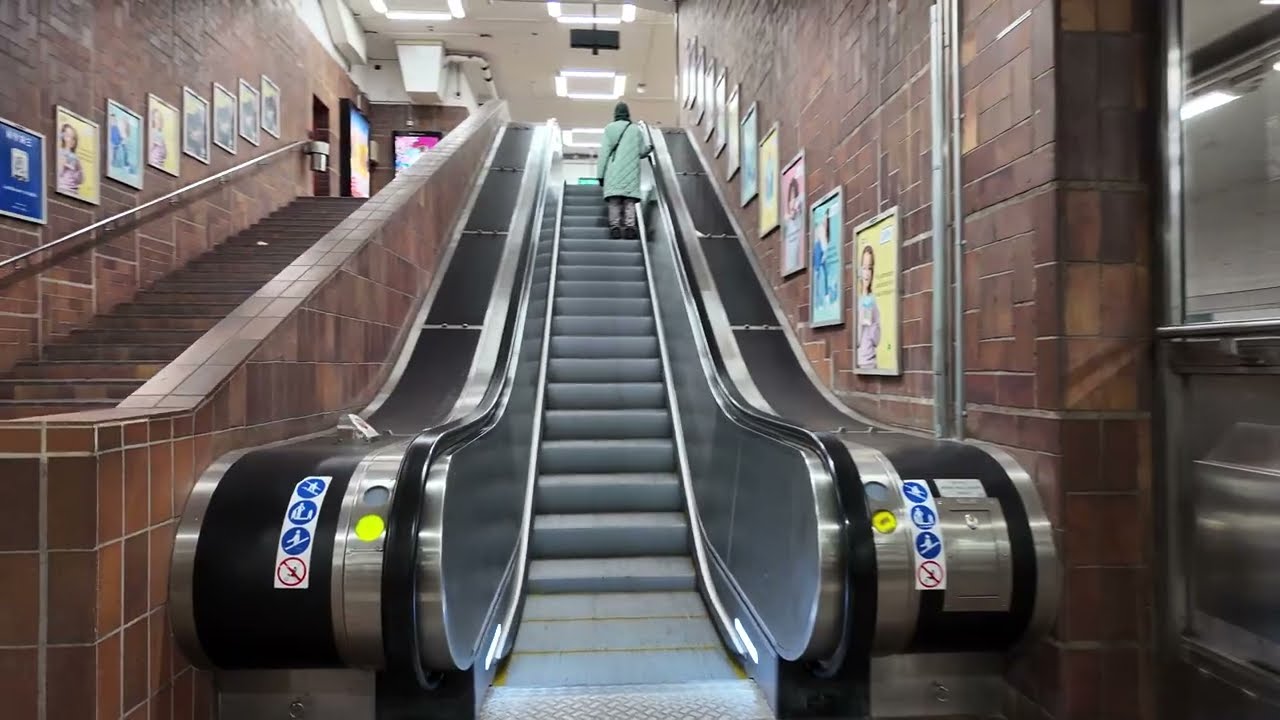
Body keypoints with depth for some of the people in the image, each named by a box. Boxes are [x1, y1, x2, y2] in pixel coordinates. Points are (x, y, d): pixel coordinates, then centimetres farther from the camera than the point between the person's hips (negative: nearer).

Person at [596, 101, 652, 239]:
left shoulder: (609, 128, 8)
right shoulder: (636, 129, 9)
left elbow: (604, 152, 3)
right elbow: (643, 151, 7)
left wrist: (600, 173, 5)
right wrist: (650, 148, 30)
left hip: (613, 170, 0)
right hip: (631, 171, 0)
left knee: (614, 201, -3)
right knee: (629, 201, -2)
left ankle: (615, 226, -14)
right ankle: (629, 226, -15)